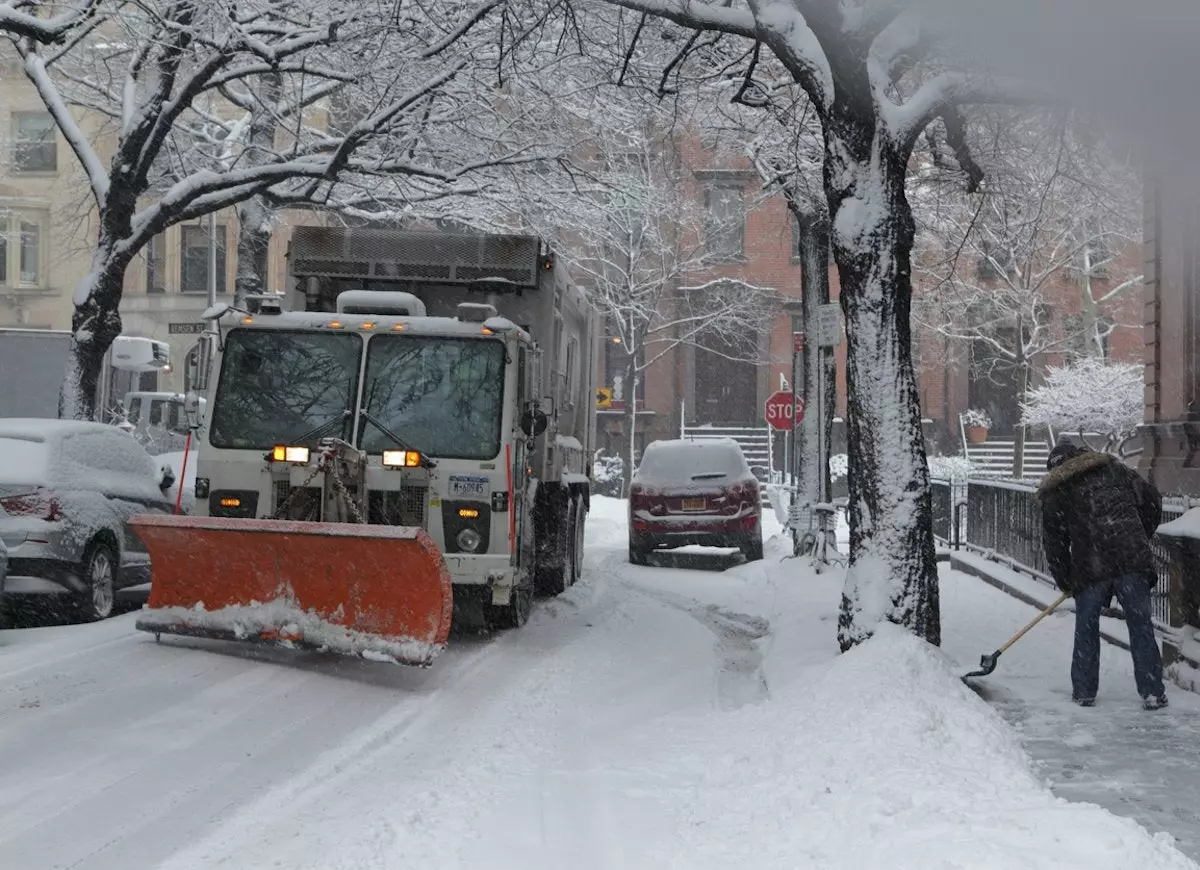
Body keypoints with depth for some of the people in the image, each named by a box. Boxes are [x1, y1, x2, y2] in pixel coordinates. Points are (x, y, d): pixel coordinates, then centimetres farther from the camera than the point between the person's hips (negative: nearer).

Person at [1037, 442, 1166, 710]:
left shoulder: (1053, 494, 10)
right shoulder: (1112, 468, 14)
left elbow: (1054, 543, 9)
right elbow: (1151, 501, 12)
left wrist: (1065, 581, 20)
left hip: (1090, 570, -1)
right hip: (1132, 562, 1)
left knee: (1086, 630, 13)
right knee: (1141, 626, 5)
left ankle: (1084, 692, 16)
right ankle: (1152, 693, 4)